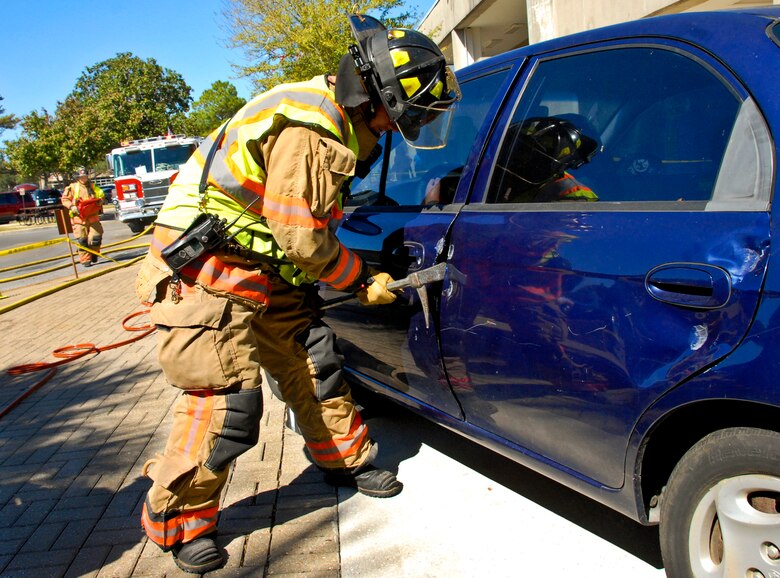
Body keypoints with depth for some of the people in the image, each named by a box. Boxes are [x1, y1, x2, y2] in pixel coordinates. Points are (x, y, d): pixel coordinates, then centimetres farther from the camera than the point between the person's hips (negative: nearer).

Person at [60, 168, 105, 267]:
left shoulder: (93, 186, 11)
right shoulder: (72, 187, 2)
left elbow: (101, 195, 24)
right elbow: (64, 199, 4)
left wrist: (100, 200, 1)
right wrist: (72, 207, -12)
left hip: (93, 217, 3)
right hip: (79, 218, -2)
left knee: (96, 237, -1)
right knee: (82, 240, -3)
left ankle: (94, 254, 22)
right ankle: (85, 259, 3)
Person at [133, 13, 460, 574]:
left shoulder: (337, 122, 9)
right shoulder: (306, 127, -24)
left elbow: (311, 224, 17)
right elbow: (302, 238, -22)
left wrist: (360, 273, 9)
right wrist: (362, 278, -8)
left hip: (264, 272, 10)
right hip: (204, 274, -10)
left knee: (314, 361, 13)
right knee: (229, 398, -10)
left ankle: (347, 459, 33)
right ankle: (178, 521, 10)